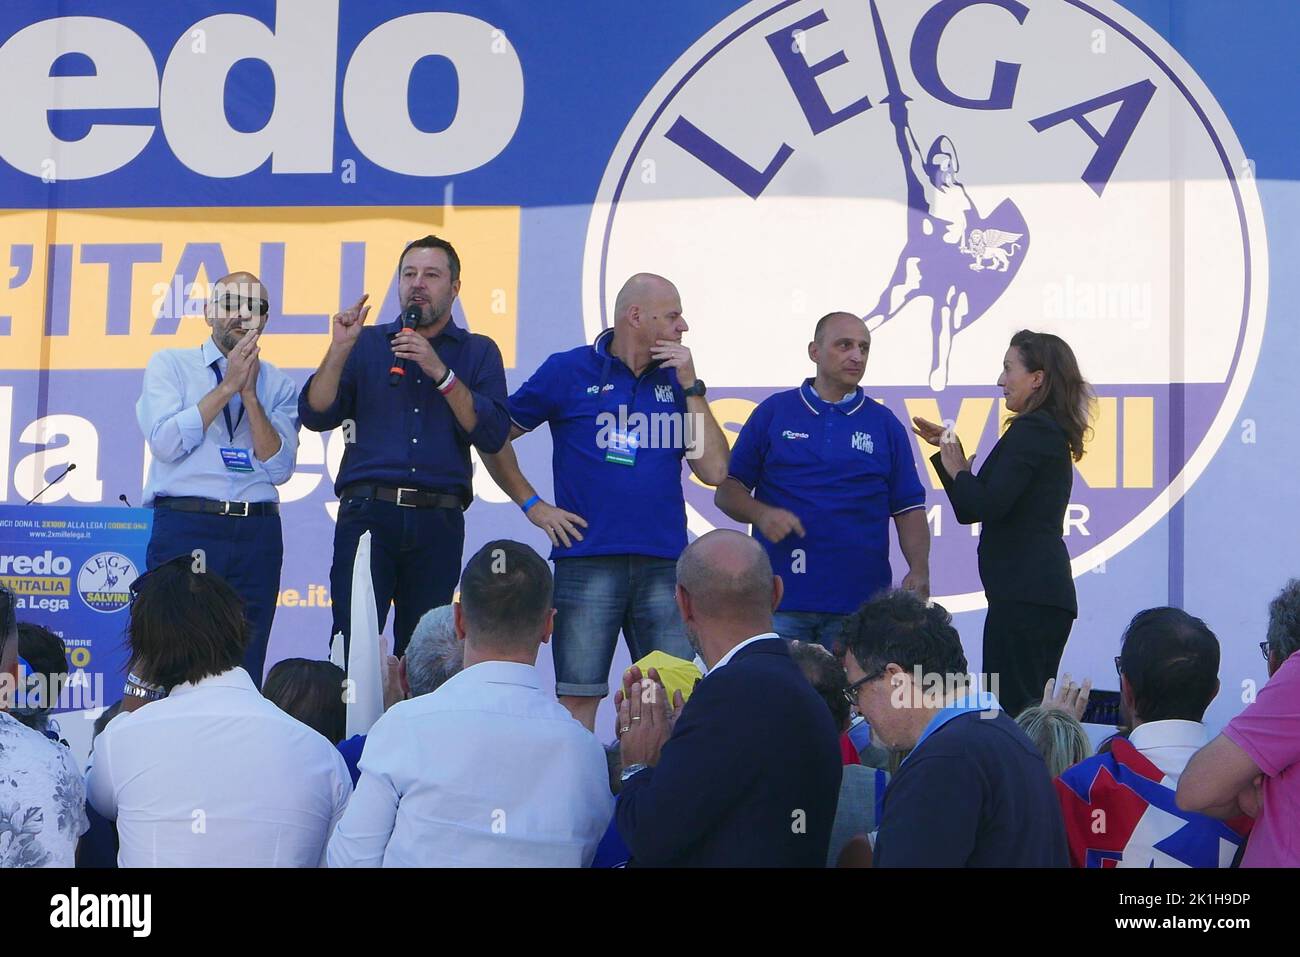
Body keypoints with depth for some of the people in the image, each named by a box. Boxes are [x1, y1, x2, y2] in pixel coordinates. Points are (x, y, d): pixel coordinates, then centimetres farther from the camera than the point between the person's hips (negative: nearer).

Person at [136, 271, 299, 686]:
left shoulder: (279, 386, 13)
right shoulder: (169, 364, 7)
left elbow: (279, 469, 2)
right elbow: (165, 444, -7)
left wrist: (250, 393, -5)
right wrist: (228, 387, -6)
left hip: (258, 534, 3)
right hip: (185, 527, -2)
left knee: (245, 670, 3)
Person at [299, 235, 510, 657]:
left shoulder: (478, 352, 13)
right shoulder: (366, 343, 15)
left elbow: (493, 435, -2)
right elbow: (316, 416, 4)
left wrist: (440, 372, -10)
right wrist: (339, 349, -6)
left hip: (438, 523, 0)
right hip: (368, 511, 0)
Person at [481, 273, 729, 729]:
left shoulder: (676, 379, 13)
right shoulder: (568, 371, 3)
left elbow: (714, 470, 3)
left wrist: (690, 386, 0)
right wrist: (531, 505, 3)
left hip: (664, 566, 3)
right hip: (587, 561, -3)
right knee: (578, 698, -1)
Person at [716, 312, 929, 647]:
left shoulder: (886, 425, 11)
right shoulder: (773, 412, 7)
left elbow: (909, 509, 9)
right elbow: (727, 490, 7)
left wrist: (919, 570, -7)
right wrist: (761, 514, -14)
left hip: (860, 599, 1)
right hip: (780, 594, -1)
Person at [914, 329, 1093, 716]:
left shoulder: (1030, 431, -11)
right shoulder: (1053, 433, 21)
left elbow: (986, 506, -19)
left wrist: (957, 469, -2)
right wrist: (950, 449, 18)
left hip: (1024, 593, -11)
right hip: (1049, 593, 11)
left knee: (1009, 710, -10)